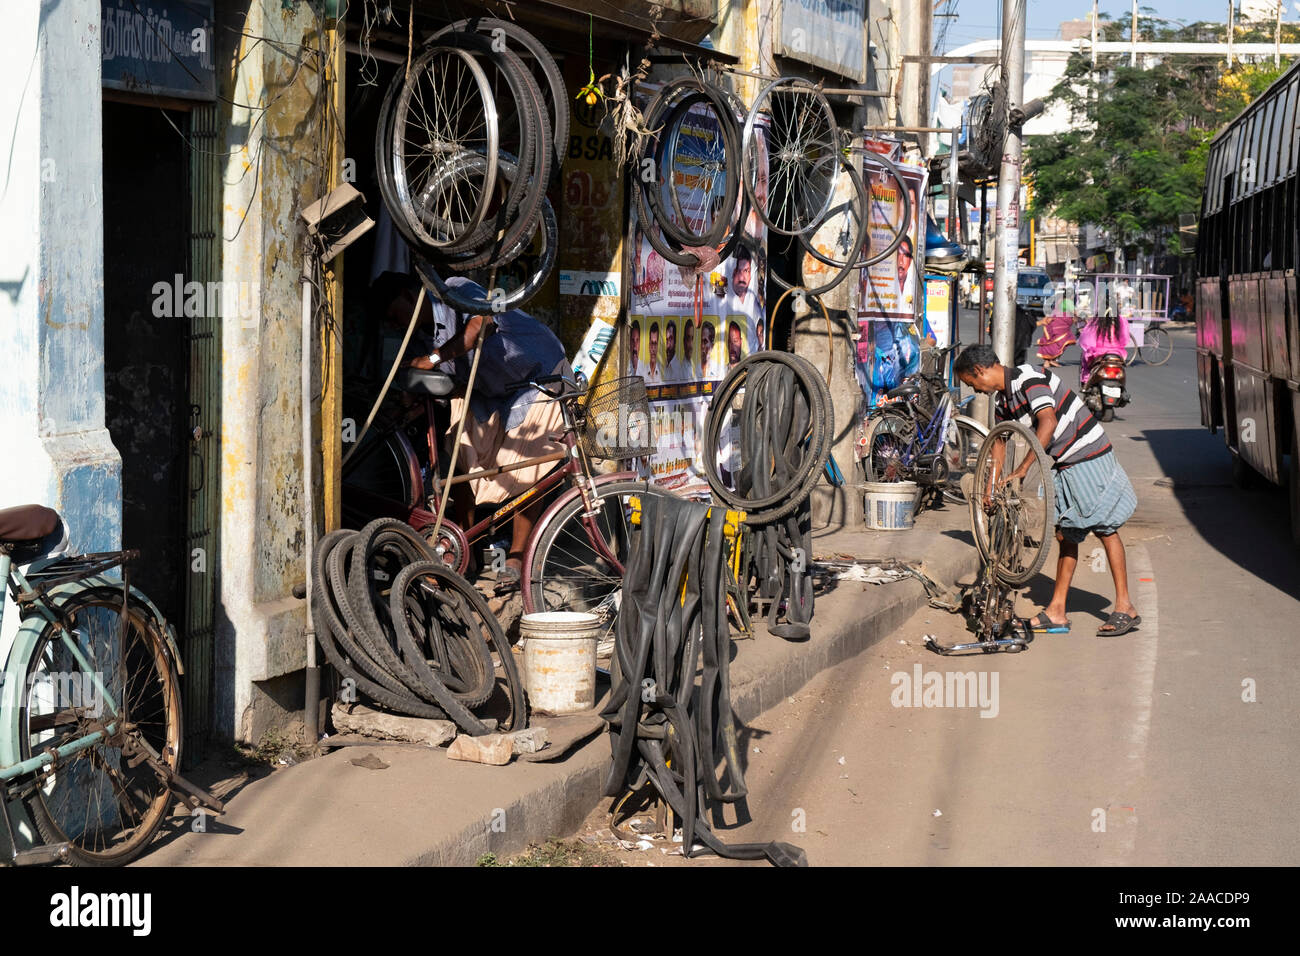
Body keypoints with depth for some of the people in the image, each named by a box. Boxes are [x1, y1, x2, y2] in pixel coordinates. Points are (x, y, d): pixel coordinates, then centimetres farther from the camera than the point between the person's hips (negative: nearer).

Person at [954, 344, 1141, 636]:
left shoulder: (1029, 378, -21)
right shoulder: (1003, 400, 7)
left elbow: (1048, 422, -33)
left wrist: (1023, 468, -35)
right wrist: (992, 485, 14)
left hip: (1090, 455, -9)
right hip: (1065, 465, 9)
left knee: (1104, 529, -6)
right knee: (1066, 535, 8)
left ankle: (1125, 608, 0)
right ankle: (1056, 612, 10)